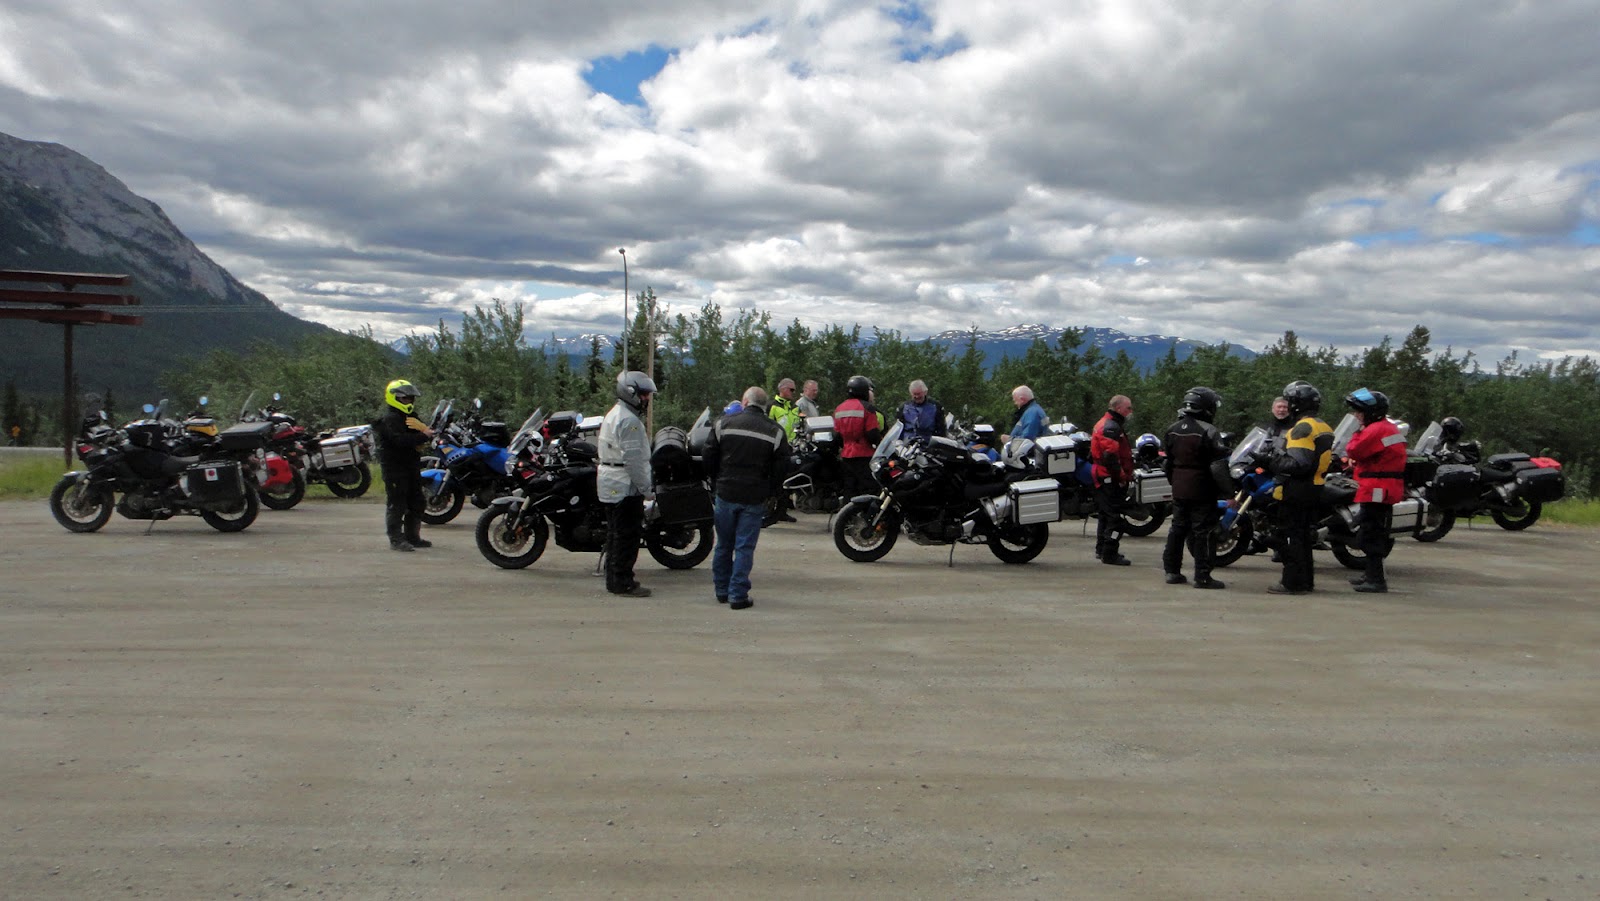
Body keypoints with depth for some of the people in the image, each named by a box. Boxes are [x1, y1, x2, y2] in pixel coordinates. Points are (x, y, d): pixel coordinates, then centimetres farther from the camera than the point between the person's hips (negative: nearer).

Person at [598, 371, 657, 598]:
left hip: (610, 486, 11)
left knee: (615, 533, 15)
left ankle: (613, 579, 22)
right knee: (627, 535, -6)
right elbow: (633, 459, -22)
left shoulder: (614, 414, 18)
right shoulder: (629, 421, -17)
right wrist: (645, 488, -17)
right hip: (626, 487, -11)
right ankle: (623, 582, -3)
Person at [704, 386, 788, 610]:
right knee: (745, 547, 3)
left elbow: (709, 459, 4)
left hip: (725, 494, 1)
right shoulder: (775, 431, -2)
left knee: (723, 545, 14)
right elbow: (781, 468, -1)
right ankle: (738, 595, 3)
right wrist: (770, 492, 12)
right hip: (755, 498, -1)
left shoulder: (723, 424, 0)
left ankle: (721, 591, 24)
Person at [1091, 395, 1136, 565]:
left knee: (1106, 514, 19)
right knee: (1114, 516, -9)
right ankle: (1110, 554, -8)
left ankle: (1101, 549, 29)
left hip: (1103, 477, 11)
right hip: (1111, 479, -11)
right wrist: (1122, 476, -18)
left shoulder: (1104, 423, 18)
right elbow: (1110, 455, -26)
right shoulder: (1111, 426, -17)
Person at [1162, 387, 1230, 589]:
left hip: (1178, 490, 7)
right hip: (1201, 492, -7)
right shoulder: (1208, 432, -15)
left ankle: (1171, 570, 18)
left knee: (1177, 528, 14)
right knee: (1203, 532, -2)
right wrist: (1227, 491, -15)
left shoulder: (1173, 430, 10)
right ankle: (1202, 576, -1)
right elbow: (1218, 466, -19)